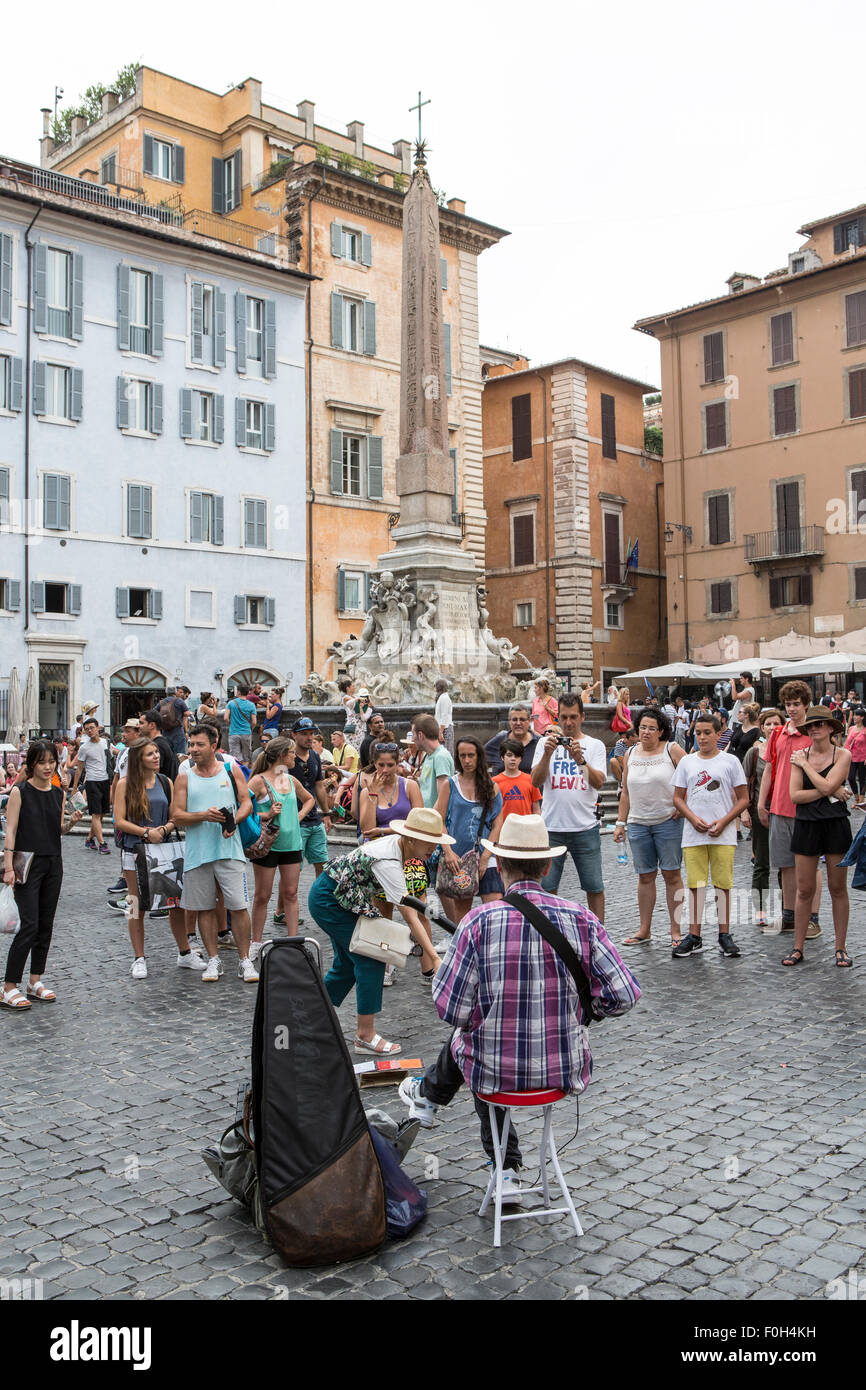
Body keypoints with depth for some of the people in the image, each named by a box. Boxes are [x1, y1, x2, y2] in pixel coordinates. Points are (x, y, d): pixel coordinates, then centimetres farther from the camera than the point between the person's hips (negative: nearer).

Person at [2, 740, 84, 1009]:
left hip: (53, 863, 6)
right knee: (29, 925, -11)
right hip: (27, 863, -6)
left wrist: (72, 822, -6)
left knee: (46, 925, 9)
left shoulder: (59, 793, 8)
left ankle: (35, 981, 20)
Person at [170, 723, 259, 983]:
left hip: (229, 850, -1)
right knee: (205, 908, 7)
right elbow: (177, 816, 1)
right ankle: (213, 960, 20)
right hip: (198, 852, 1)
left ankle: (245, 960, 7)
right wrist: (204, 816, -15)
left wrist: (234, 820, -14)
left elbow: (247, 803, 6)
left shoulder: (231, 770, 7)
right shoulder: (184, 777, 7)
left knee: (238, 907, -4)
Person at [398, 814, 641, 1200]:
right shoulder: (580, 918, -10)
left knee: (464, 1038, 31)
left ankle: (427, 1096, 56)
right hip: (566, 1070, 3)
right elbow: (624, 995, -8)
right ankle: (505, 1171, 38)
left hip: (498, 1072, -2)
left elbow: (451, 1009, -14)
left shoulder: (479, 921, -17)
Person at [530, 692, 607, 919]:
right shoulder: (546, 742, 7)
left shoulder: (595, 745, 5)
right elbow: (536, 781, -3)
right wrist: (548, 754, -18)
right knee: (546, 887, 4)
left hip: (585, 827, 0)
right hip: (552, 826, 1)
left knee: (594, 887, 5)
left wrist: (580, 760, -22)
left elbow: (599, 782, -8)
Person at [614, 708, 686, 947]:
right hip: (638, 824, 4)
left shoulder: (672, 750, -2)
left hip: (668, 821, -4)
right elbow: (625, 792, 15)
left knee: (671, 874, 0)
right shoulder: (630, 755, 11)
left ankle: (676, 931, 7)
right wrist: (621, 823, 11)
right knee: (645, 876, 8)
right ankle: (644, 930, 16)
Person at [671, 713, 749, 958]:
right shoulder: (686, 761, 8)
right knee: (695, 885, 3)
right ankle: (694, 935, 11)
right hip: (693, 834, 2)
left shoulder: (730, 761, 3)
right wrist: (693, 819, -7)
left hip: (723, 835, -2)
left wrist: (723, 821, -9)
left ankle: (724, 934, 13)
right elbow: (678, 798, 10)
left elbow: (743, 799, 4)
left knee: (723, 884, 2)